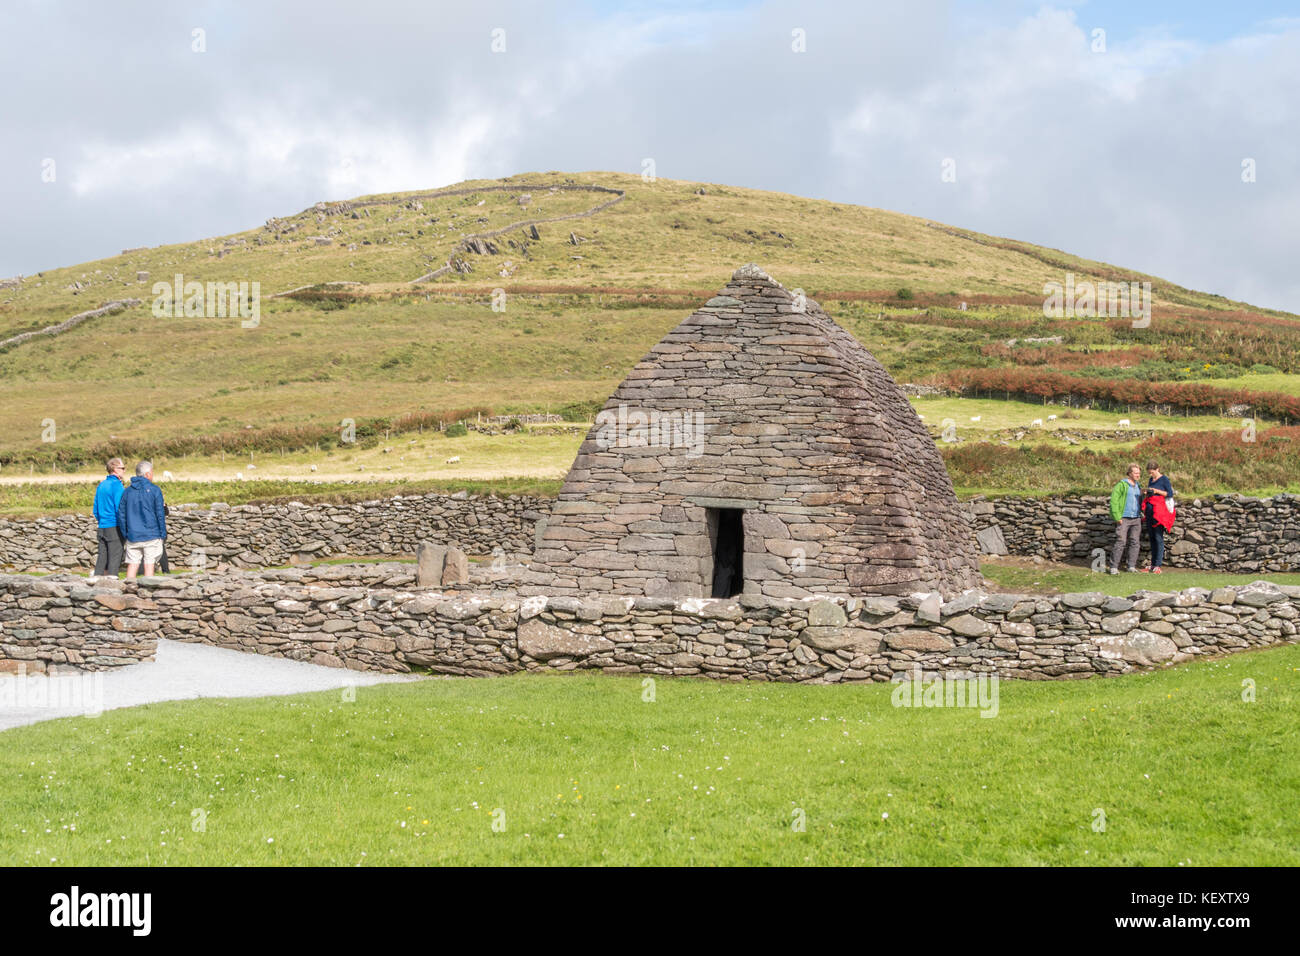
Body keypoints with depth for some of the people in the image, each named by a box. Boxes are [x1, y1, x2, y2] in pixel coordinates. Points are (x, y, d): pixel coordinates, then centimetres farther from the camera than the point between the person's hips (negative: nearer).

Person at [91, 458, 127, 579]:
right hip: (114, 527, -7)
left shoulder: (101, 485, 13)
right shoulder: (117, 485, -10)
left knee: (101, 556, 9)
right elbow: (119, 508, -15)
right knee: (115, 557, -4)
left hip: (101, 528, 7)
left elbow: (95, 510, 16)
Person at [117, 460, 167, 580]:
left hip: (132, 537, 4)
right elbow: (160, 514, -5)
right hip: (151, 536, -3)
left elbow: (121, 516, 8)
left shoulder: (127, 492, 8)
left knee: (132, 565, 6)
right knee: (149, 565, -1)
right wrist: (163, 534, 1)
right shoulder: (154, 490, -4)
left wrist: (125, 535, 13)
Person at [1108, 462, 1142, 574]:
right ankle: (1114, 567, -6)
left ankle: (1131, 566, 12)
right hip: (1124, 519, -7)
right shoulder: (1122, 484, -5)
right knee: (1121, 542, -10)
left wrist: (1141, 515, 10)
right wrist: (1117, 517, -15)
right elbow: (1114, 501, -10)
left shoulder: (1138, 486, 17)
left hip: (1136, 519, 7)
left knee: (1135, 542, 5)